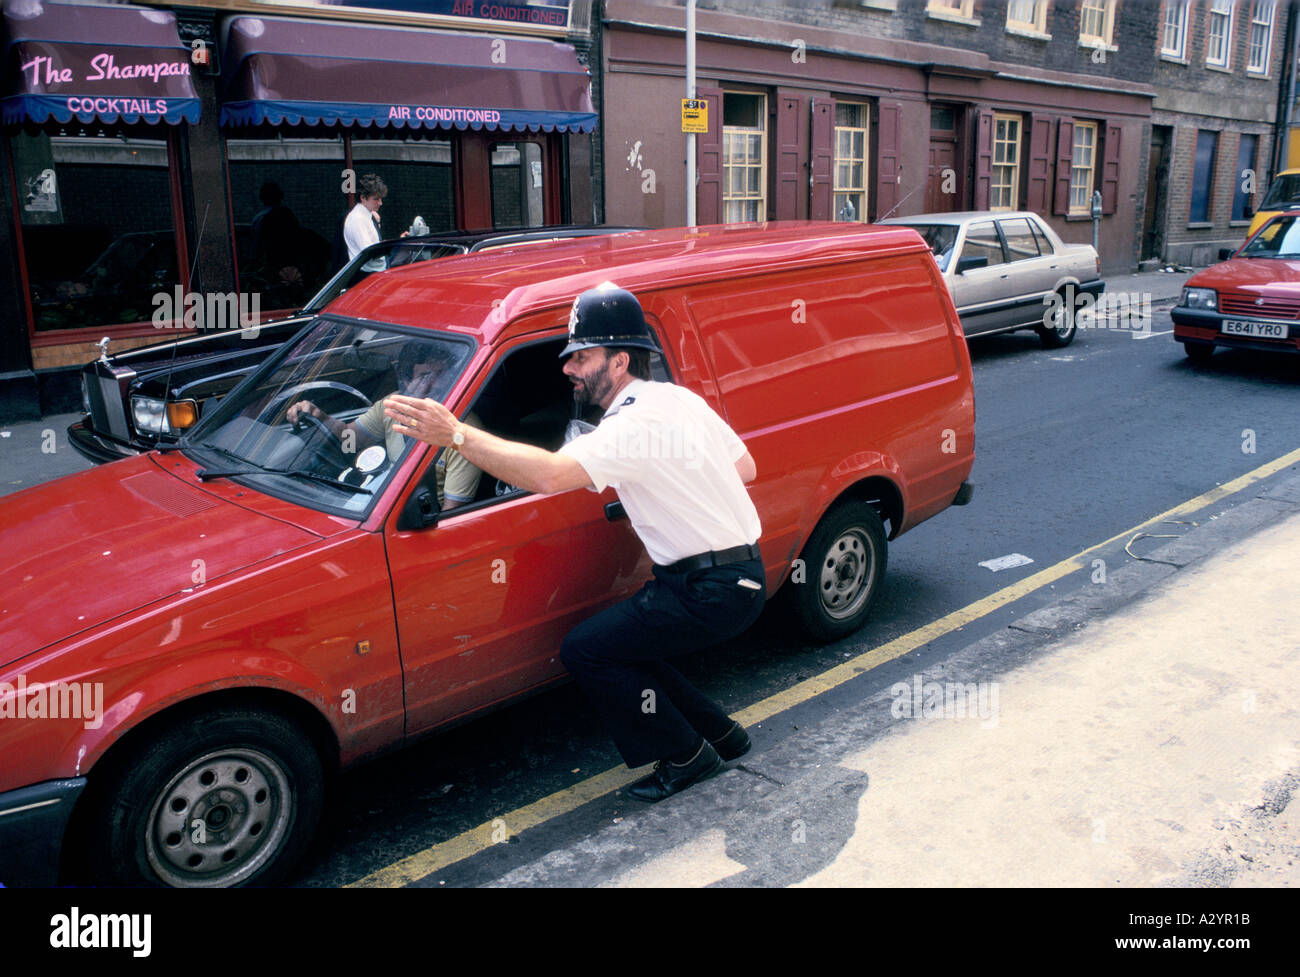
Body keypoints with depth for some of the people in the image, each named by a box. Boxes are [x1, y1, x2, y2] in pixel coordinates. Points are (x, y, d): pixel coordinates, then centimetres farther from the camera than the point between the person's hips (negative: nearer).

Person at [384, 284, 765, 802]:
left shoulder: (635, 426, -22)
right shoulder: (682, 399, 9)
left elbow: (550, 474, -37)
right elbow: (746, 468, 18)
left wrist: (455, 434, -36)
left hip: (715, 593, -10)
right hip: (735, 576, 10)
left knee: (587, 651, -8)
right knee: (619, 643, 16)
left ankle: (686, 756, 7)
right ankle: (721, 734, 25)